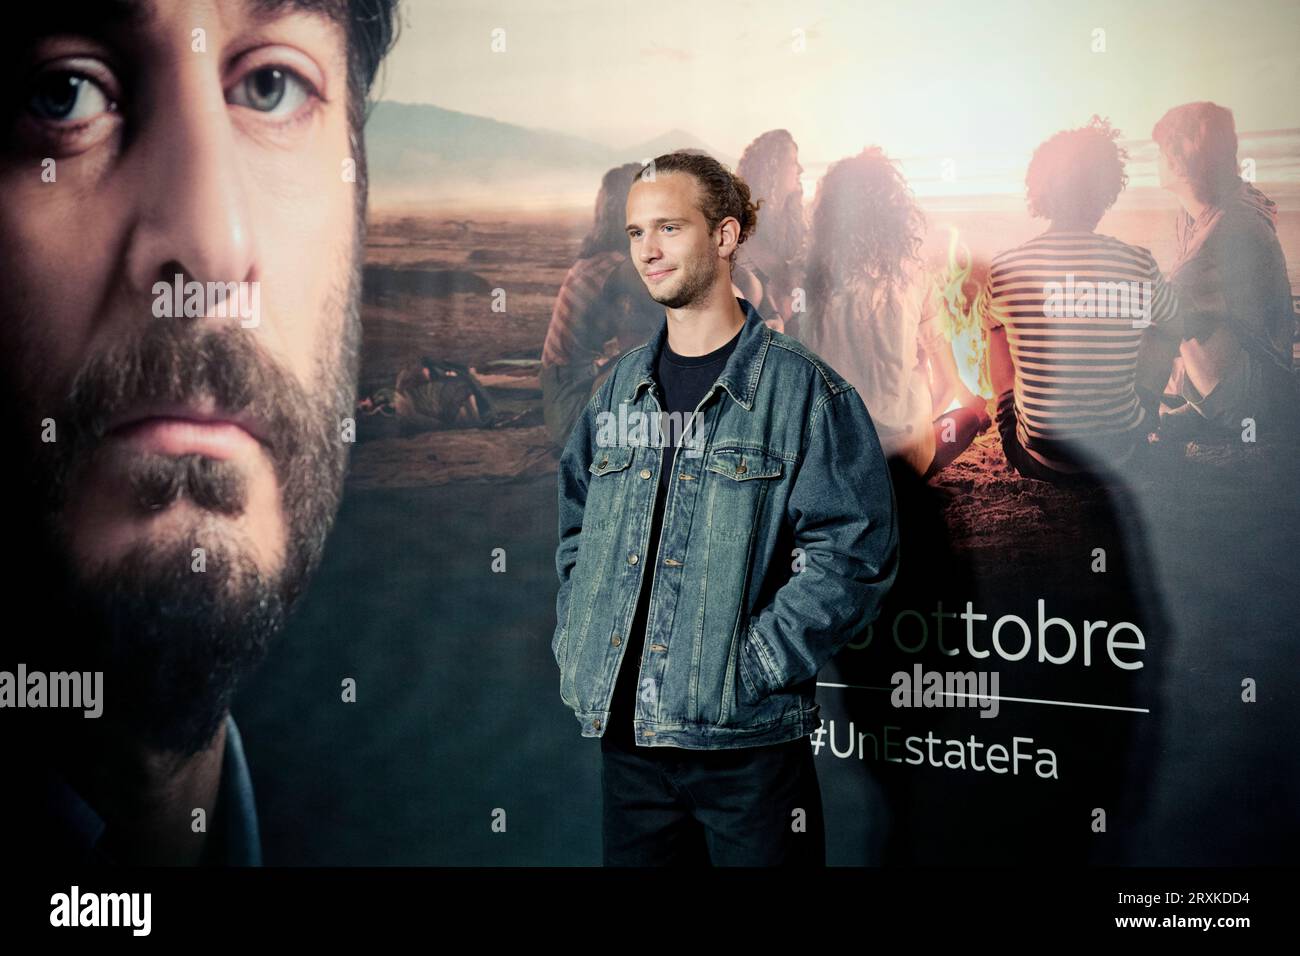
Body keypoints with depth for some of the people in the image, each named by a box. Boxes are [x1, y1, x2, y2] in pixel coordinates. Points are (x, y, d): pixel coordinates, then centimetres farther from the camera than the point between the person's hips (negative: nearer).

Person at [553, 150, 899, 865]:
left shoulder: (803, 389, -7)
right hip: (623, 732, 5)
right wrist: (576, 648, 6)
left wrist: (747, 667, -16)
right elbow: (577, 531, 20)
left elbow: (852, 552, -12)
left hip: (749, 742, -5)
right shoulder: (621, 390, 11)